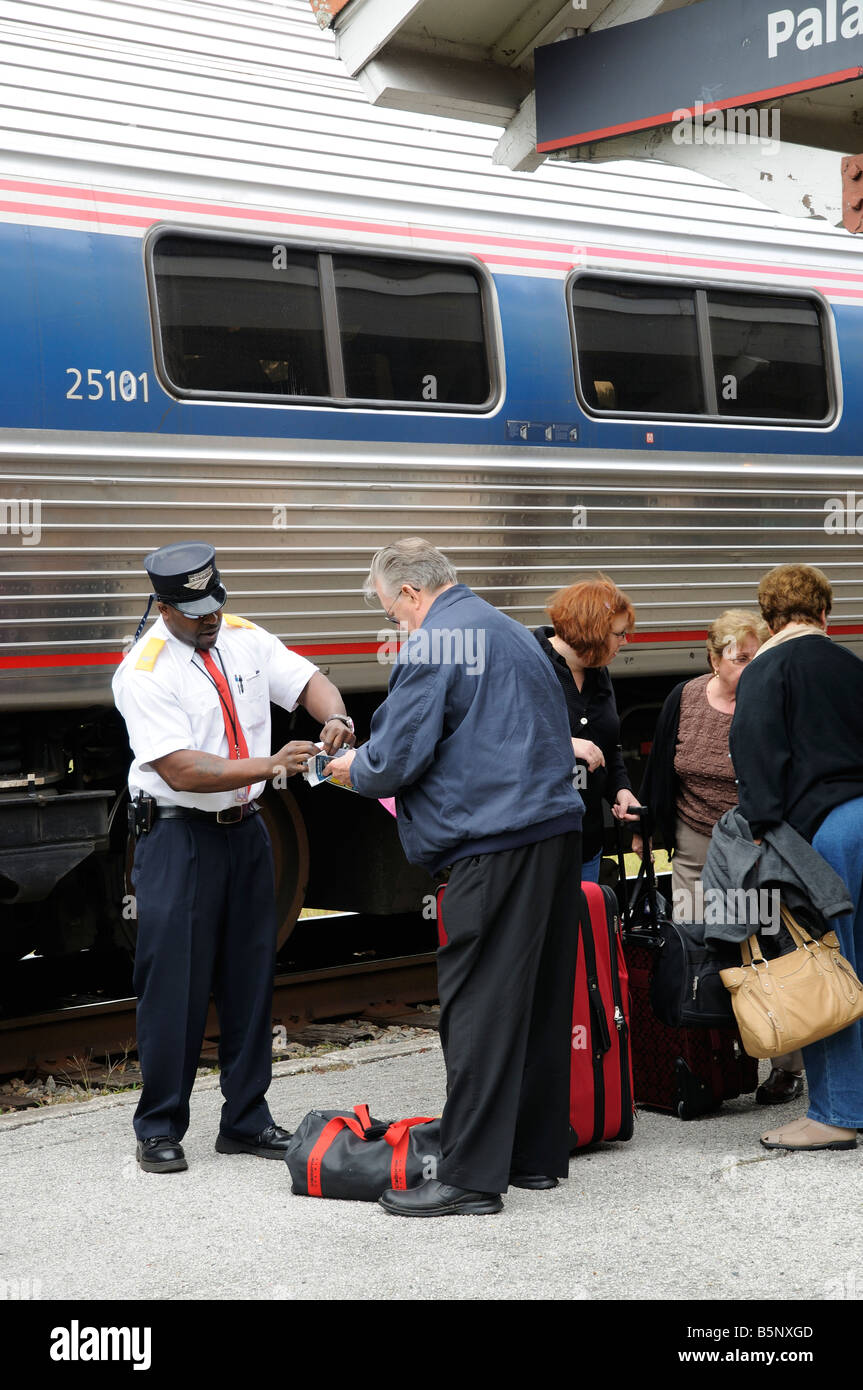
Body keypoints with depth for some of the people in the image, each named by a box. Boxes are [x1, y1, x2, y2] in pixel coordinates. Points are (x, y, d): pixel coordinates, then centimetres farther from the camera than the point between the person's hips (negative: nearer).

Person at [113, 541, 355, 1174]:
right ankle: (160, 1130, 10)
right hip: (178, 837, -6)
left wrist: (334, 717, -13)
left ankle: (247, 1121, 22)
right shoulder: (144, 672, -16)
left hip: (245, 830, 6)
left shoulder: (245, 639, 3)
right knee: (175, 985, -4)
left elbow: (309, 680, 11)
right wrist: (271, 765, -30)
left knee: (250, 978, 11)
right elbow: (182, 771, -23)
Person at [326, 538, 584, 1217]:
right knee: (541, 999, 13)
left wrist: (355, 769, 9)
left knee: (478, 1007, -6)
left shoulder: (433, 641, -8)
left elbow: (397, 756, -12)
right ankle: (537, 1154, 21)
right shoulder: (512, 631, 20)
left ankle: (471, 1175, -4)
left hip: (497, 844, -9)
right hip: (559, 828, 9)